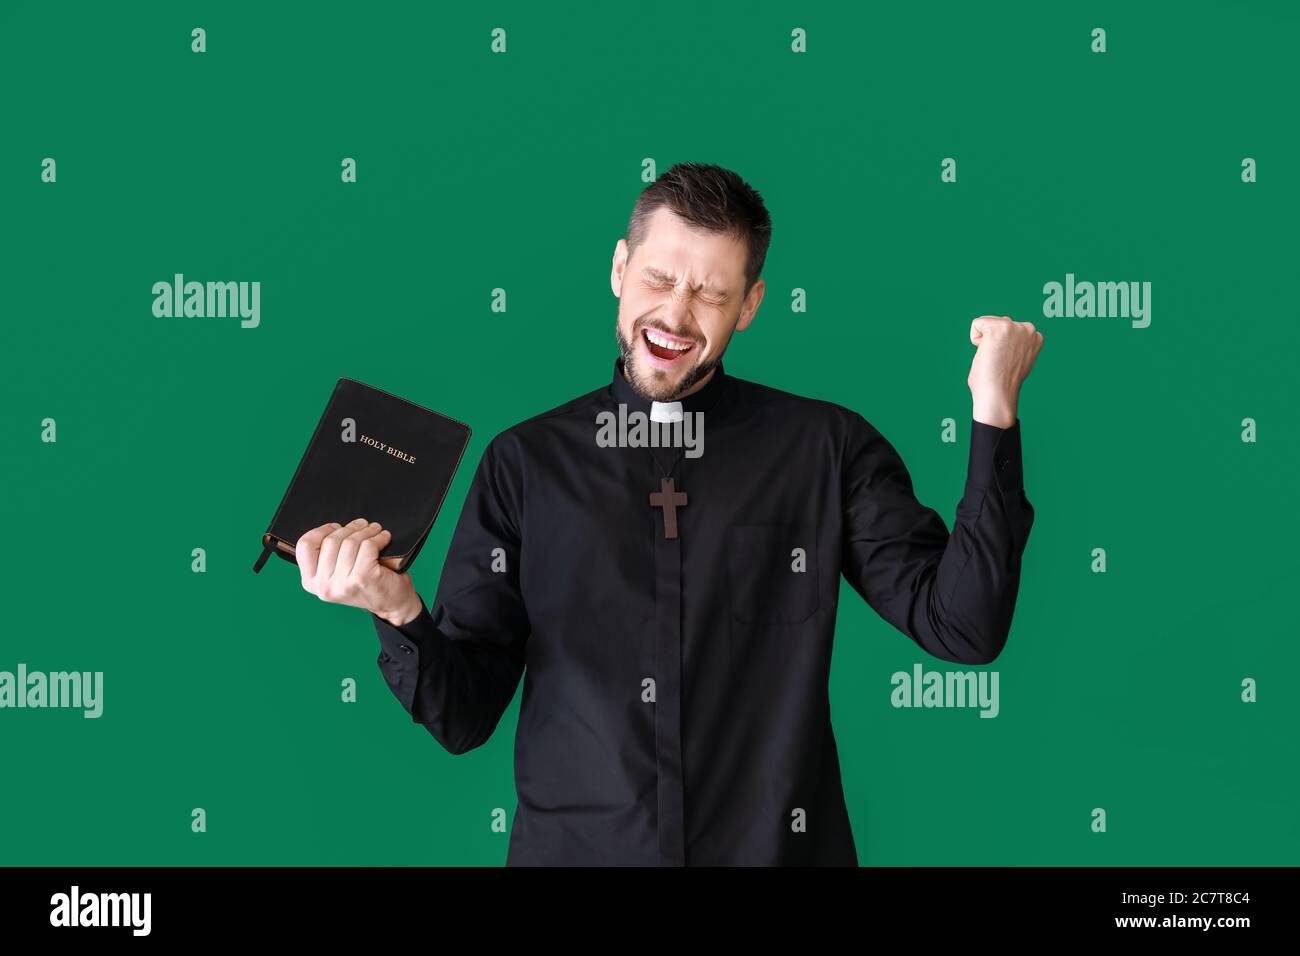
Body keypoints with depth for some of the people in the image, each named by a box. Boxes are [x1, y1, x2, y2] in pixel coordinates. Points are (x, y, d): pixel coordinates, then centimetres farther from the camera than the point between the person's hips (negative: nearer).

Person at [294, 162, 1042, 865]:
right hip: (574, 847, 1)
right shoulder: (526, 462, 0)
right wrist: (398, 611, -20)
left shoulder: (826, 449, -2)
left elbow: (962, 626, -8)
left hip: (776, 850, 0)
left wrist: (993, 415, -14)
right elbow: (462, 714, 0)